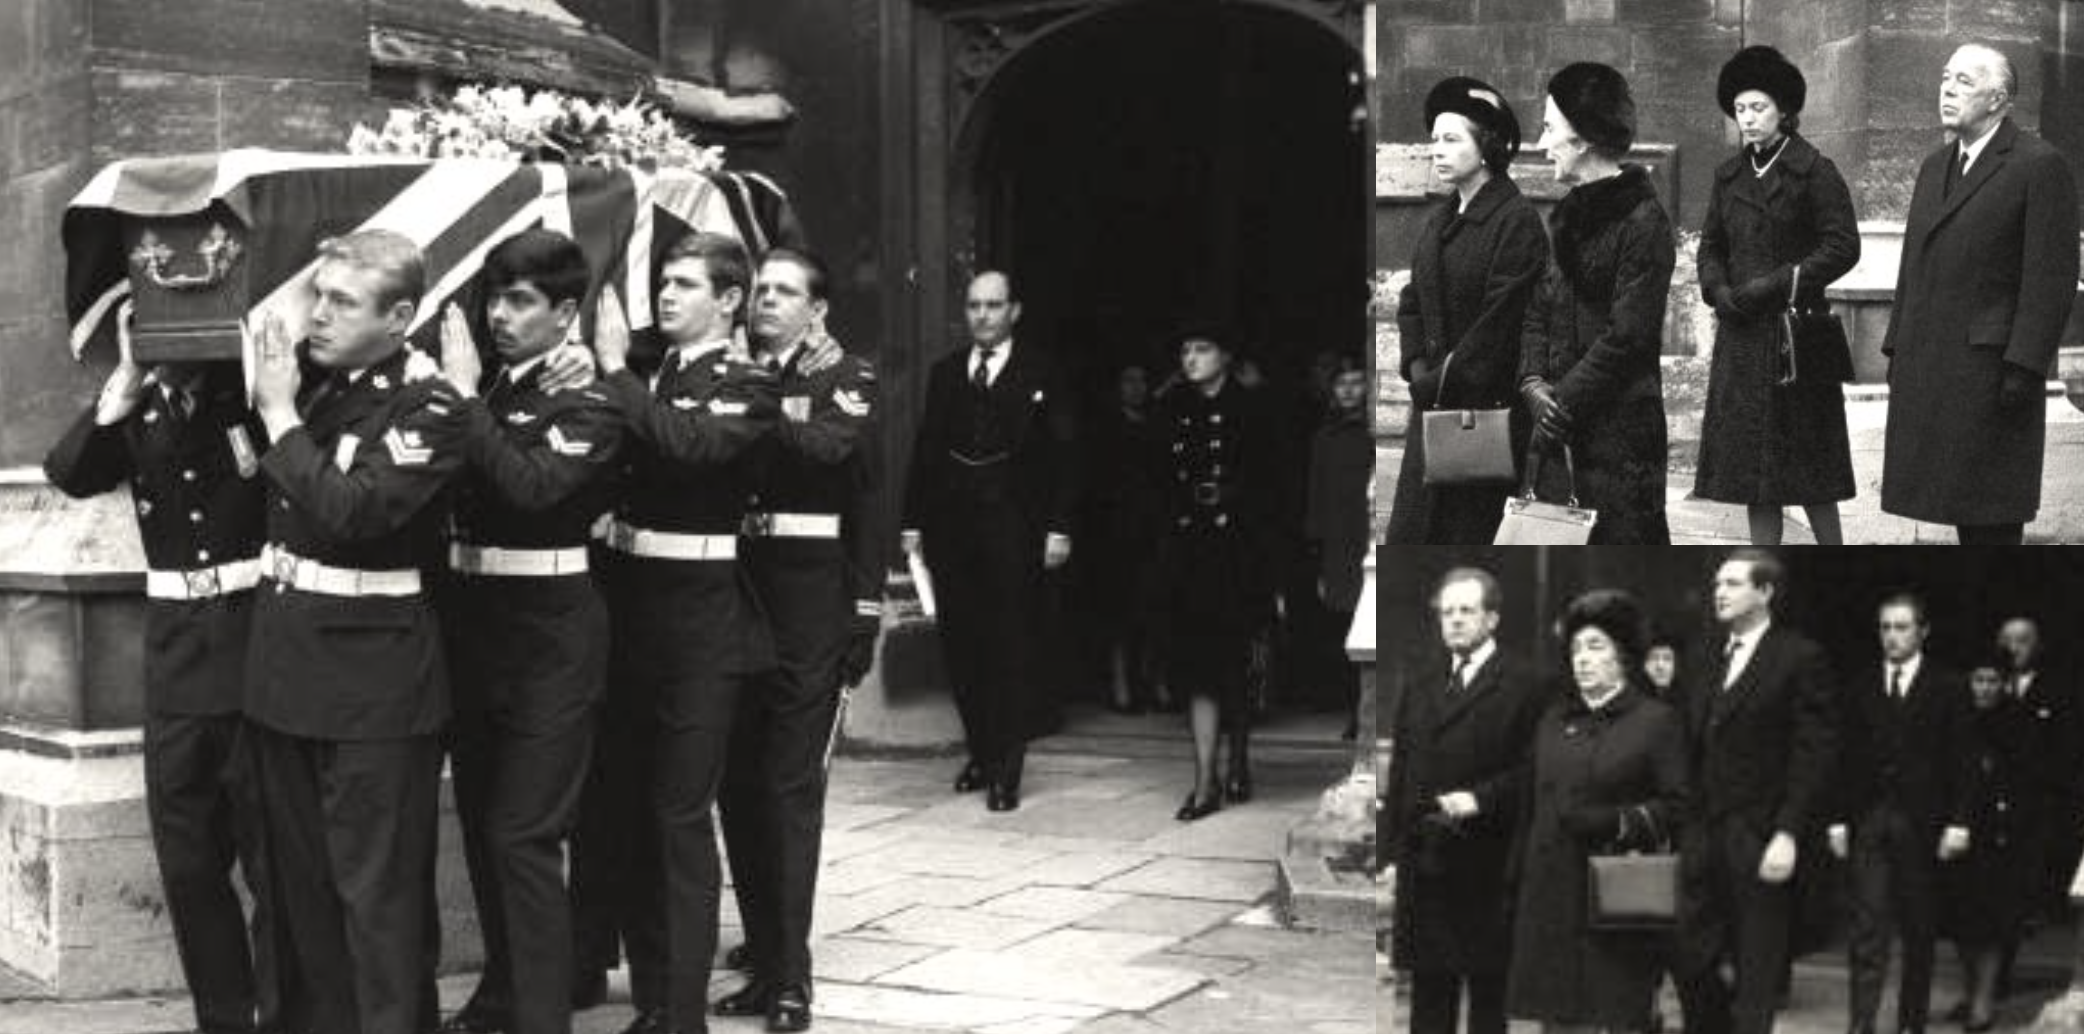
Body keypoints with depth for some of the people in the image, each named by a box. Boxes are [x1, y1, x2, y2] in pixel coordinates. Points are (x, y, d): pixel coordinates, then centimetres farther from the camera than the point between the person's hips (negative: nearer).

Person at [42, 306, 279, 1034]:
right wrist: (124, 387, -17)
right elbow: (70, 475, -8)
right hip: (176, 648, 5)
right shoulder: (139, 406, 7)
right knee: (189, 859, 11)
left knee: (274, 854, 1)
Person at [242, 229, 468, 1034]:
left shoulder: (429, 410, -13)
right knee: (298, 877, 16)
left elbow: (349, 510, -25)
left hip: (374, 672, -7)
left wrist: (282, 415, -16)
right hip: (281, 657, 7)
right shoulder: (302, 371, 6)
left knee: (378, 886, 1)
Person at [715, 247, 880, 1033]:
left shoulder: (846, 376, 2)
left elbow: (835, 445, -18)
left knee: (791, 786, -4)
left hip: (808, 603, -4)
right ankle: (765, 960, 19)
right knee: (738, 783, 8)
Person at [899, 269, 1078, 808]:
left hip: (1015, 529, -4)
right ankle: (980, 752, 20)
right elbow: (925, 450, 13)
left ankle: (1006, 769, 1)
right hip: (951, 527, 4)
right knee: (960, 644, 6)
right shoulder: (945, 373, 14)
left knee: (1013, 648, -3)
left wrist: (1059, 527, -9)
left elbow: (1063, 455, -1)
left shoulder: (1042, 373, 2)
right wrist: (913, 522, 6)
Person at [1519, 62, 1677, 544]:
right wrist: (1533, 382, -2)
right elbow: (1537, 310, 15)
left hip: (1619, 429, -8)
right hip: (1561, 433, 8)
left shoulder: (1644, 222, -10)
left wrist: (1561, 401, -14)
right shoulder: (1566, 215, 15)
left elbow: (1627, 338, -16)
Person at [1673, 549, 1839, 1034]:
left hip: (1760, 843, -6)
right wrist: (1680, 822, 7)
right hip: (1702, 839, 6)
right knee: (1688, 958, 5)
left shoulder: (1800, 659, -5)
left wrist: (1788, 835, -17)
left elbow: (1815, 754, -10)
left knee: (1756, 973, 2)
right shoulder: (1707, 661, 16)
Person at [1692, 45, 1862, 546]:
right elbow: (1711, 246, 17)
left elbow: (1843, 247, -9)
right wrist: (1719, 289, -4)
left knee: (1808, 464, -1)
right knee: (1751, 462, 6)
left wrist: (1776, 284, -15)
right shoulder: (1729, 175, 12)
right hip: (1741, 334, 6)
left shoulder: (1814, 172, -5)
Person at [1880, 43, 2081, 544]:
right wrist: (1897, 349, 14)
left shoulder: (2039, 166, -6)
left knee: (1992, 508, -4)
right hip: (1929, 368, 7)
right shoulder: (1935, 166, 18)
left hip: (1990, 366, -7)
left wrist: (2024, 367, -18)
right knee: (1958, 499, 9)